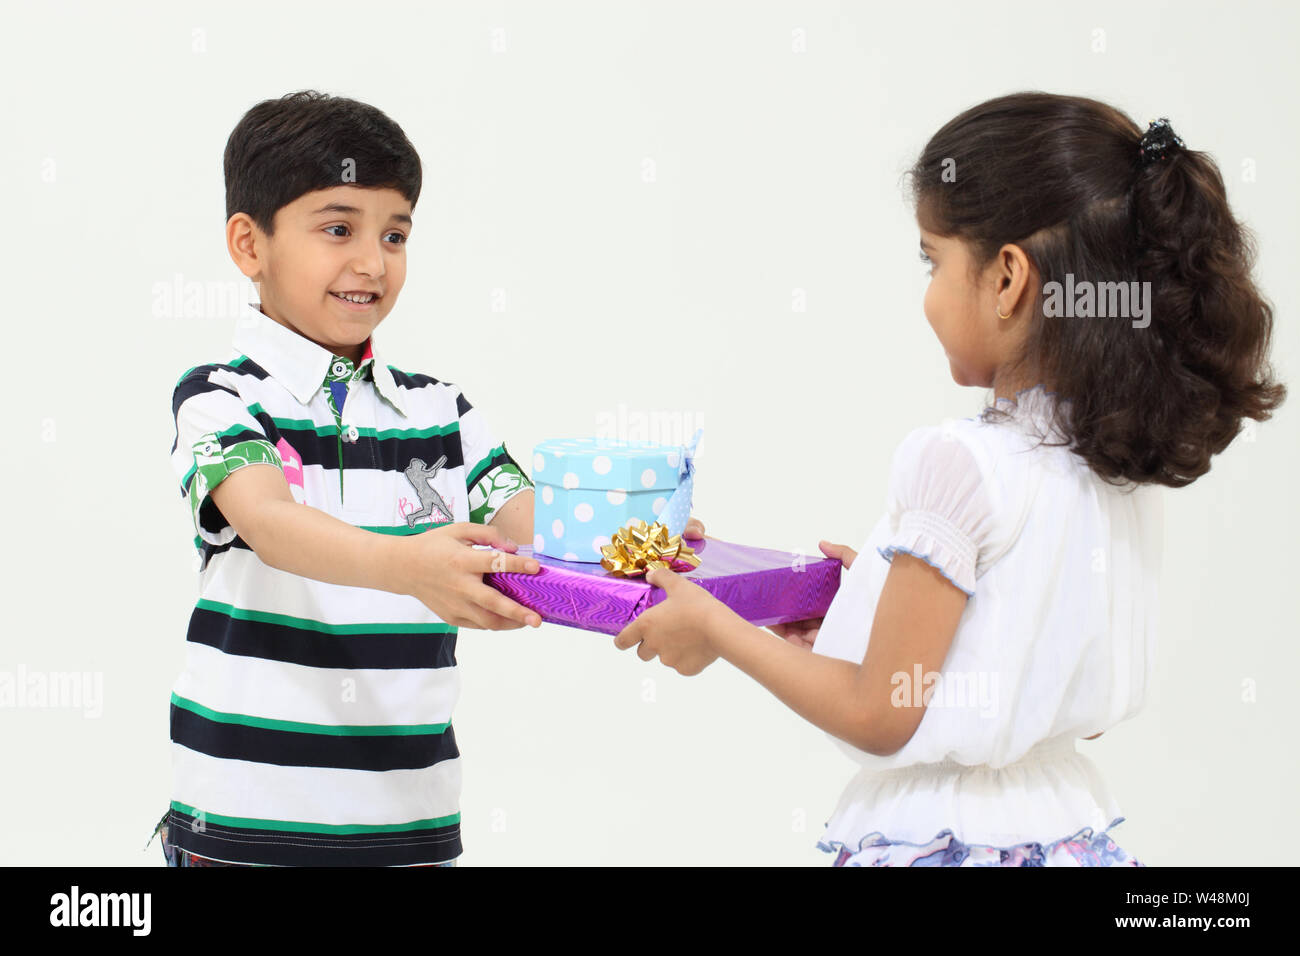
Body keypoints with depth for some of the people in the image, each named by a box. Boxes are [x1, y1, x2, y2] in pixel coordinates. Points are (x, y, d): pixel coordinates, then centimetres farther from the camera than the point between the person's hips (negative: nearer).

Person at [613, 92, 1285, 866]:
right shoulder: (1132, 458, 1)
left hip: (943, 840, -7)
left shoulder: (958, 462, -21)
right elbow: (1087, 704, 10)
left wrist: (714, 627, -5)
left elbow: (880, 719, -17)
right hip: (1073, 832, 7)